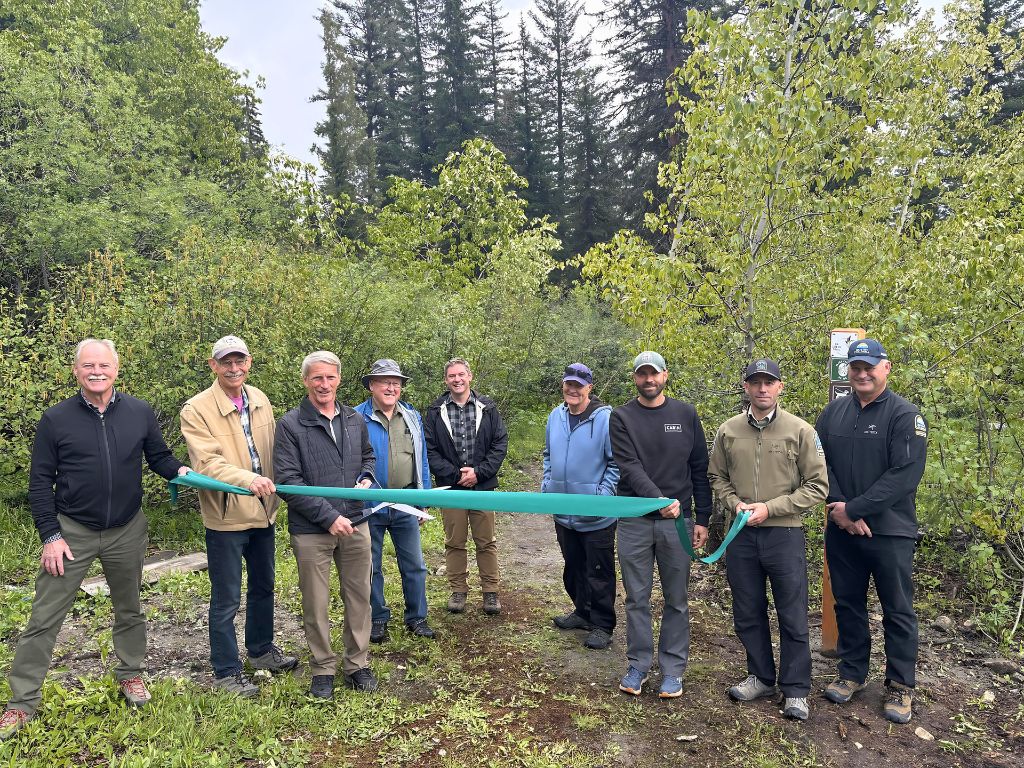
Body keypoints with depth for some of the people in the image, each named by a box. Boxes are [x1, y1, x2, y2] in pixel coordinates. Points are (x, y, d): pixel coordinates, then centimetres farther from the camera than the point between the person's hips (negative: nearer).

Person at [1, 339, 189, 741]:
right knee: (44, 618, 2)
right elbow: (40, 481, -4)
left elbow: (158, 455, 6)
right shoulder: (56, 418, -6)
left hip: (127, 532, 2)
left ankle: (129, 675, 35)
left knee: (129, 610, 16)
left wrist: (179, 470, -17)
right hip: (71, 531, -1)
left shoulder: (140, 413, -3)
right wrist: (50, 535, -9)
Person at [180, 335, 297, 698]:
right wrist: (248, 479, -39)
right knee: (226, 600, 6)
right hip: (225, 518, -6)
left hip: (263, 512, 7)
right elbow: (208, 463, -26)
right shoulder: (196, 409, -15)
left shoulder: (259, 400, 4)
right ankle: (226, 671, 24)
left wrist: (277, 490, 8)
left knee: (263, 586, 22)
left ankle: (261, 649, 42)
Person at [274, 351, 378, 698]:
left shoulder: (355, 420, 6)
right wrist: (328, 516, -16)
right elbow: (287, 480, -13)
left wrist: (367, 479, 0)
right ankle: (323, 668, 27)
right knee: (316, 604, 8)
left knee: (359, 597, 12)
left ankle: (358, 663, 29)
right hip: (311, 531, -4)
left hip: (355, 524, 4)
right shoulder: (291, 424, -9)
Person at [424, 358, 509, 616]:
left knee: (486, 542, 7)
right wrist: (454, 475, -12)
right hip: (450, 487, 0)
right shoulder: (436, 411, 0)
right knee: (454, 542, 10)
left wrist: (479, 472, -11)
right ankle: (458, 590, 24)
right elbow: (430, 450, -2)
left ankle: (490, 591, 20)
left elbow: (500, 444, -1)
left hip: (482, 485, 0)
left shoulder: (487, 407, 1)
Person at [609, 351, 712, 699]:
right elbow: (629, 467, -12)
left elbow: (700, 469, 7)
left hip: (677, 520, 1)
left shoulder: (685, 414, 5)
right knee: (636, 599, 9)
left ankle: (673, 669, 23)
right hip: (634, 522, -1)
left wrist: (702, 518, 3)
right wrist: (659, 499, -25)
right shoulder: (621, 417, 0)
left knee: (676, 600, 9)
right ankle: (638, 664, 24)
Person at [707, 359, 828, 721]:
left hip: (784, 534, -3)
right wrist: (735, 503, -7)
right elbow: (717, 477, 12)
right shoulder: (728, 431, 2)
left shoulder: (800, 431, -6)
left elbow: (817, 486, -6)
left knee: (792, 617, 7)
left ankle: (795, 690, 23)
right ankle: (761, 677, 33)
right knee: (748, 613, 15)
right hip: (741, 535, 3)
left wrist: (770, 508, -13)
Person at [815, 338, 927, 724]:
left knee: (897, 611, 7)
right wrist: (838, 508, -10)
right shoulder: (834, 411, 5)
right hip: (841, 531, 4)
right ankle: (852, 673, 31)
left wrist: (854, 508, -17)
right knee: (848, 605, 15)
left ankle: (900, 685, 23)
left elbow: (905, 475, -17)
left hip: (890, 532, -4)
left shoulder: (905, 415, -9)